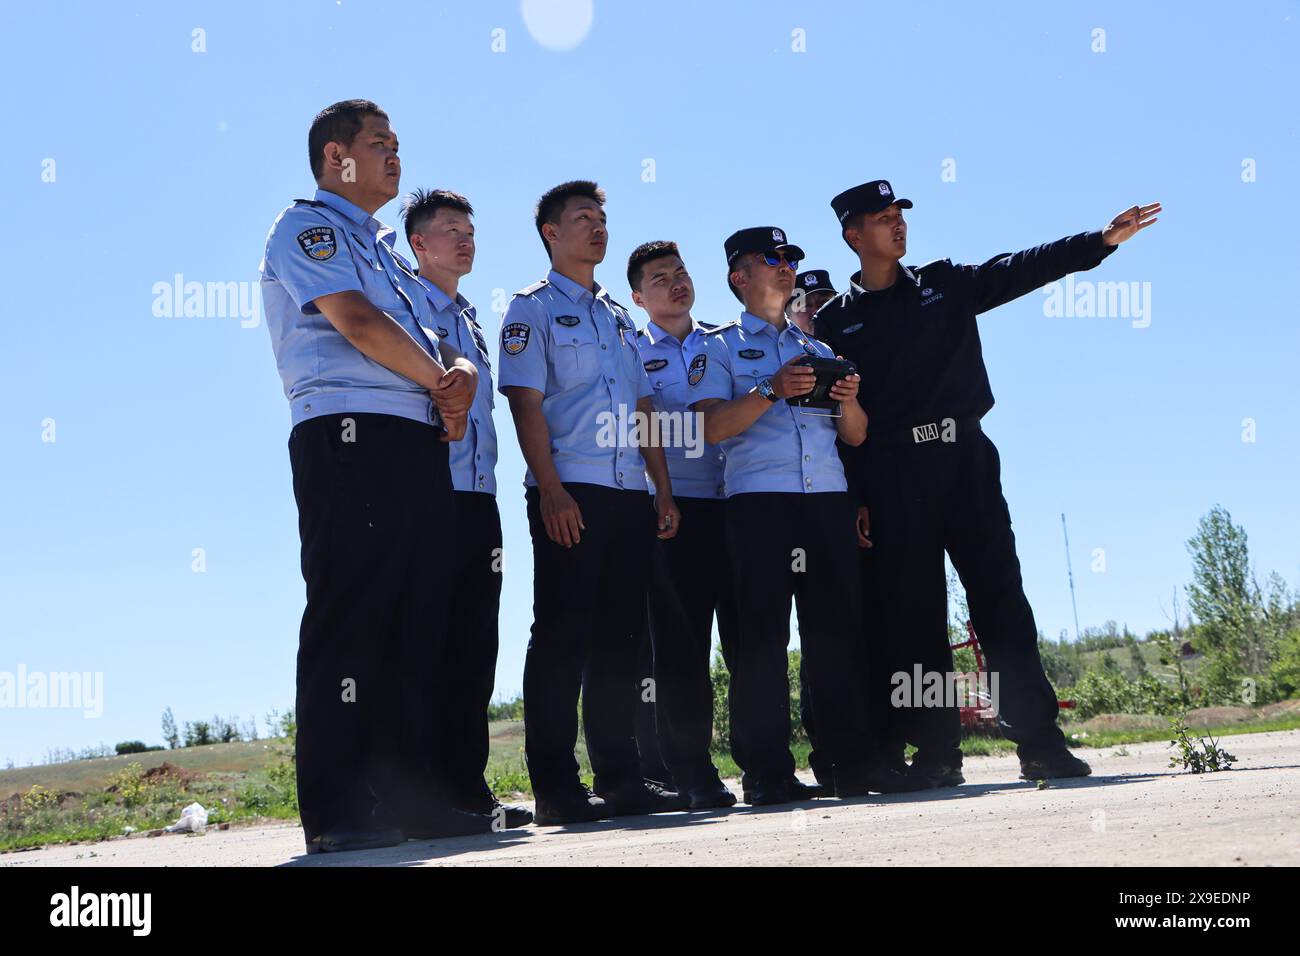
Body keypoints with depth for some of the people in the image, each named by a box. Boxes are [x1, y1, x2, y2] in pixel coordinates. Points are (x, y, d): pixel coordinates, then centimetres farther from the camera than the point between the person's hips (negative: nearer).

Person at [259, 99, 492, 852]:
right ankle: (338, 812, -8)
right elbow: (358, 321, -11)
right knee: (351, 618, -11)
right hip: (352, 438, -9)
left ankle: (415, 796, 12)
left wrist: (460, 372, -2)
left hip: (419, 445, 9)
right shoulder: (309, 227, 3)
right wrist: (440, 381, 0)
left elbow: (433, 341, 22)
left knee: (420, 621, 7)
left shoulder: (385, 250, 29)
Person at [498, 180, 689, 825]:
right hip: (569, 492, -6)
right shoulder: (532, 308, 3)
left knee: (618, 636, 7)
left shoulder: (619, 317, 23)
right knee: (562, 636, -7)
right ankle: (556, 789, -4)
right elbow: (526, 403, -7)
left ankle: (620, 778, 13)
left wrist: (663, 491, 12)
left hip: (630, 494, 6)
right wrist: (551, 491, -17)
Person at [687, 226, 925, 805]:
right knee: (762, 632, -6)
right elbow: (712, 426, -5)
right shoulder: (718, 348, 11)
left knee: (838, 628, 0)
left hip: (828, 497, 4)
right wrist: (773, 391, -16)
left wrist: (848, 400, -2)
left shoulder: (816, 349, 25)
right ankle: (767, 772, -5)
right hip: (758, 499, -4)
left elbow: (855, 436, 20)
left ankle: (854, 760, 4)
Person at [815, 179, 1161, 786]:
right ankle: (935, 750, 5)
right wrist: (854, 499, -4)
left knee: (1000, 594, -3)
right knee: (912, 614, -1)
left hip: (964, 459, 1)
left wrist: (1104, 239, -6)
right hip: (891, 474, -1)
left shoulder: (944, 284, 15)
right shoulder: (835, 321, 8)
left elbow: (1023, 270, 5)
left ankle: (1038, 741, -3)